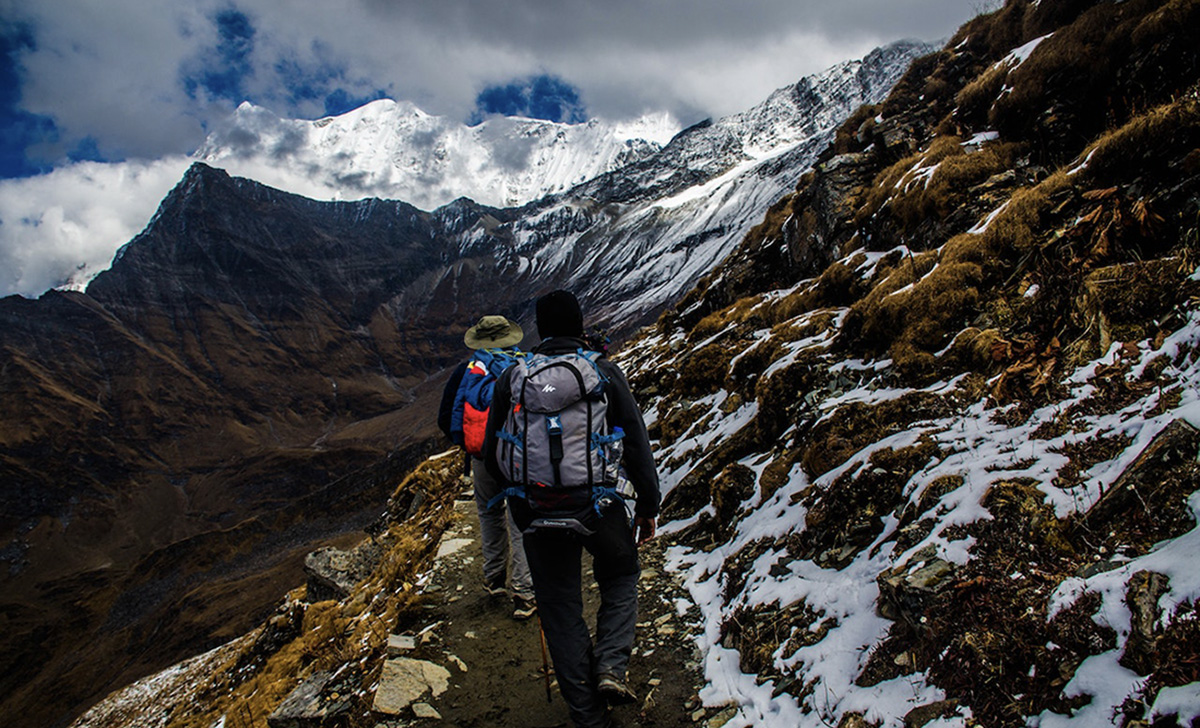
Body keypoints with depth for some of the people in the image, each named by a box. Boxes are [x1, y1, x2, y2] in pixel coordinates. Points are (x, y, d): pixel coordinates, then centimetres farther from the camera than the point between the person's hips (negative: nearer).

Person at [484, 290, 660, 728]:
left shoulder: (511, 380, -2)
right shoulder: (604, 372, -6)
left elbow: (492, 456, 3)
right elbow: (636, 443, -5)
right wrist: (647, 505, 6)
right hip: (599, 507, -1)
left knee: (561, 609, 15)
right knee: (621, 575, 26)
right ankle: (611, 666, 8)